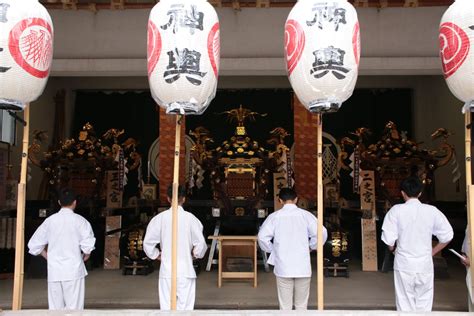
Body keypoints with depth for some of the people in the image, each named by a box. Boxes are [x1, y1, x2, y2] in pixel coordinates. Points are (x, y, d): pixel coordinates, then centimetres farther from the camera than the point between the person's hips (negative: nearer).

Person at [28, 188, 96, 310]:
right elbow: (88, 244, -14)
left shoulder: (50, 220, 5)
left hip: (54, 271, 4)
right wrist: (85, 257, 4)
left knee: (55, 308, 10)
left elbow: (34, 245, 9)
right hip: (73, 270, -3)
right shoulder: (79, 220, -5)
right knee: (74, 308, 0)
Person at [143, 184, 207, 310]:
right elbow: (201, 244, -7)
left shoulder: (160, 218, -3)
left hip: (167, 270, 1)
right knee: (185, 306, 5)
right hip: (186, 269, -1)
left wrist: (156, 255, 13)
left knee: (166, 306, 9)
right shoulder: (190, 218, -6)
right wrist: (196, 254, 12)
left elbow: (147, 242, -2)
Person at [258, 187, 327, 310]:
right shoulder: (305, 214, -1)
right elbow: (322, 233, -8)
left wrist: (272, 250, 6)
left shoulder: (275, 216, -2)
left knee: (285, 306, 8)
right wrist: (311, 247, 7)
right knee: (301, 305, 13)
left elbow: (262, 237, -9)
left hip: (283, 267, 0)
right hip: (303, 266, 1)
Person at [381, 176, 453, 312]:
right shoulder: (432, 211, -4)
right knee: (424, 304, 13)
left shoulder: (396, 210, -9)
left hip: (404, 264, -1)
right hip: (425, 264, 1)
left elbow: (389, 239, -11)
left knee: (405, 304, 9)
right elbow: (447, 236, 0)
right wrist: (432, 252, 13)